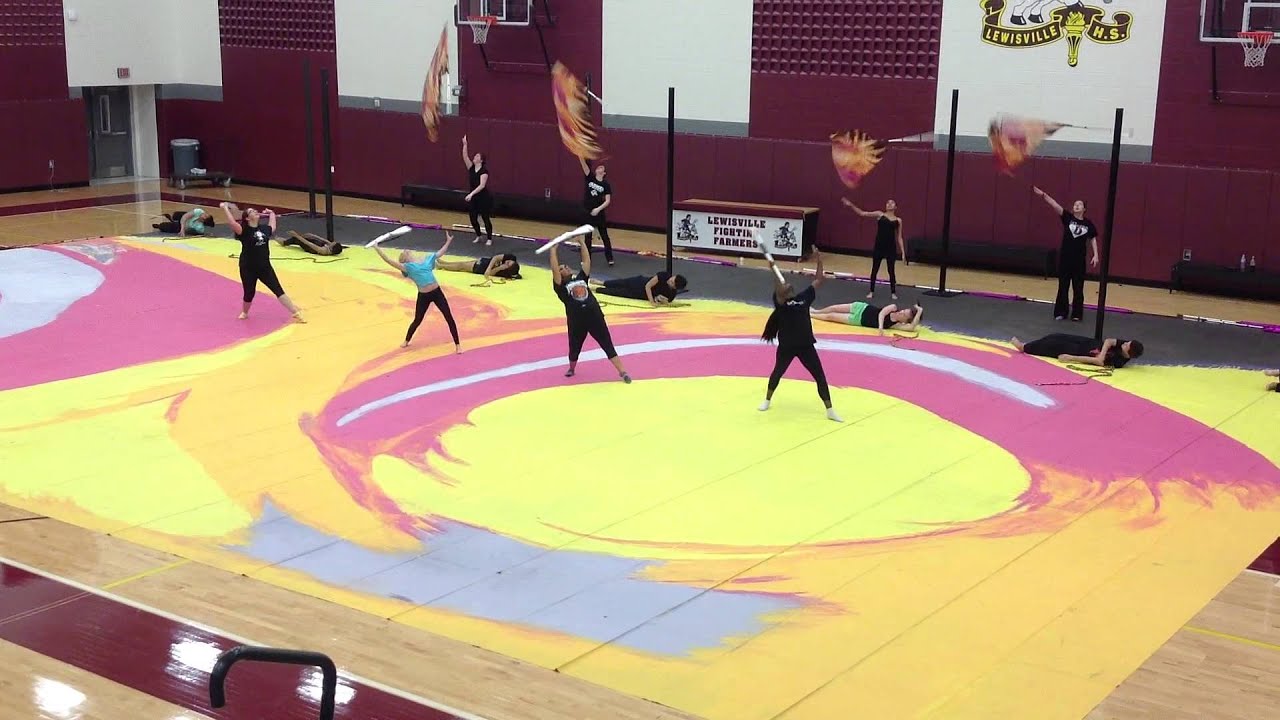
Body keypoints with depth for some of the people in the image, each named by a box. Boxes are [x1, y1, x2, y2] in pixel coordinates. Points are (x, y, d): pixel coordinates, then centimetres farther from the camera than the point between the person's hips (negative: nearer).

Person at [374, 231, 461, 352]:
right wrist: (378, 249, -7)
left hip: (437, 292, 3)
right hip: (423, 296, -3)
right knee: (417, 320, 13)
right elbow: (388, 260, -6)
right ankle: (406, 341, 38)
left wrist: (448, 241, 35)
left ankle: (457, 344, 11)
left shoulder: (426, 260, 13)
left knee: (449, 318, 1)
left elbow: (440, 252, 28)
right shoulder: (407, 267, 1)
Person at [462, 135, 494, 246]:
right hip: (473, 198, 6)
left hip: (484, 198, -6)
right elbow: (465, 157, -7)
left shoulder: (484, 171, -17)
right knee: (473, 218, 8)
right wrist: (464, 145, -18)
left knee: (485, 218, 1)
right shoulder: (471, 168, 1)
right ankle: (478, 236, 27)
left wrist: (471, 194, -33)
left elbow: (482, 185, -26)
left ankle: (489, 239, 12)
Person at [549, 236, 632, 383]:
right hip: (576, 321, -2)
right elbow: (554, 269, -8)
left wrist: (581, 242, 13)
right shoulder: (561, 286, 4)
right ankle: (572, 368, 44)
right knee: (574, 348, 15)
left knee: (608, 345, 1)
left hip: (595, 316, 2)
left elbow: (587, 261, 15)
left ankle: (622, 372, 0)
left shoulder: (580, 278, 17)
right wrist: (553, 249, -5)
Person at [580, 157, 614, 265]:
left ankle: (610, 258, 9)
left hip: (599, 213, -3)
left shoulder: (606, 184, -5)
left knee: (604, 236, 3)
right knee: (587, 236, 8)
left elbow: (608, 201, -8)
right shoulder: (590, 178, 2)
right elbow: (583, 163, -9)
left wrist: (598, 209, -21)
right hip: (587, 211, 3)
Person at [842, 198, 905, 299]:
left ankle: (893, 292, 20)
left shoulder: (898, 220, 5)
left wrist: (903, 252, 2)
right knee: (874, 270, 8)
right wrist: (851, 205, -10)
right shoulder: (880, 214, 3)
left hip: (891, 248, 0)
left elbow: (899, 237, 7)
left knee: (891, 271, 8)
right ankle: (872, 291, 20)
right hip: (879, 246, 0)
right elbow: (862, 213, 0)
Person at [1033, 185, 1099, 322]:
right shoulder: (1068, 218, -3)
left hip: (1079, 259, 0)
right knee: (1063, 286, 5)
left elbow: (1093, 239, 7)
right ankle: (1060, 312, 14)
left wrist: (1095, 255, -1)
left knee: (1078, 287, 5)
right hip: (1065, 257, 0)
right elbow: (1055, 205, -13)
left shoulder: (1088, 223, 0)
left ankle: (1077, 314, 13)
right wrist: (1043, 195, -24)